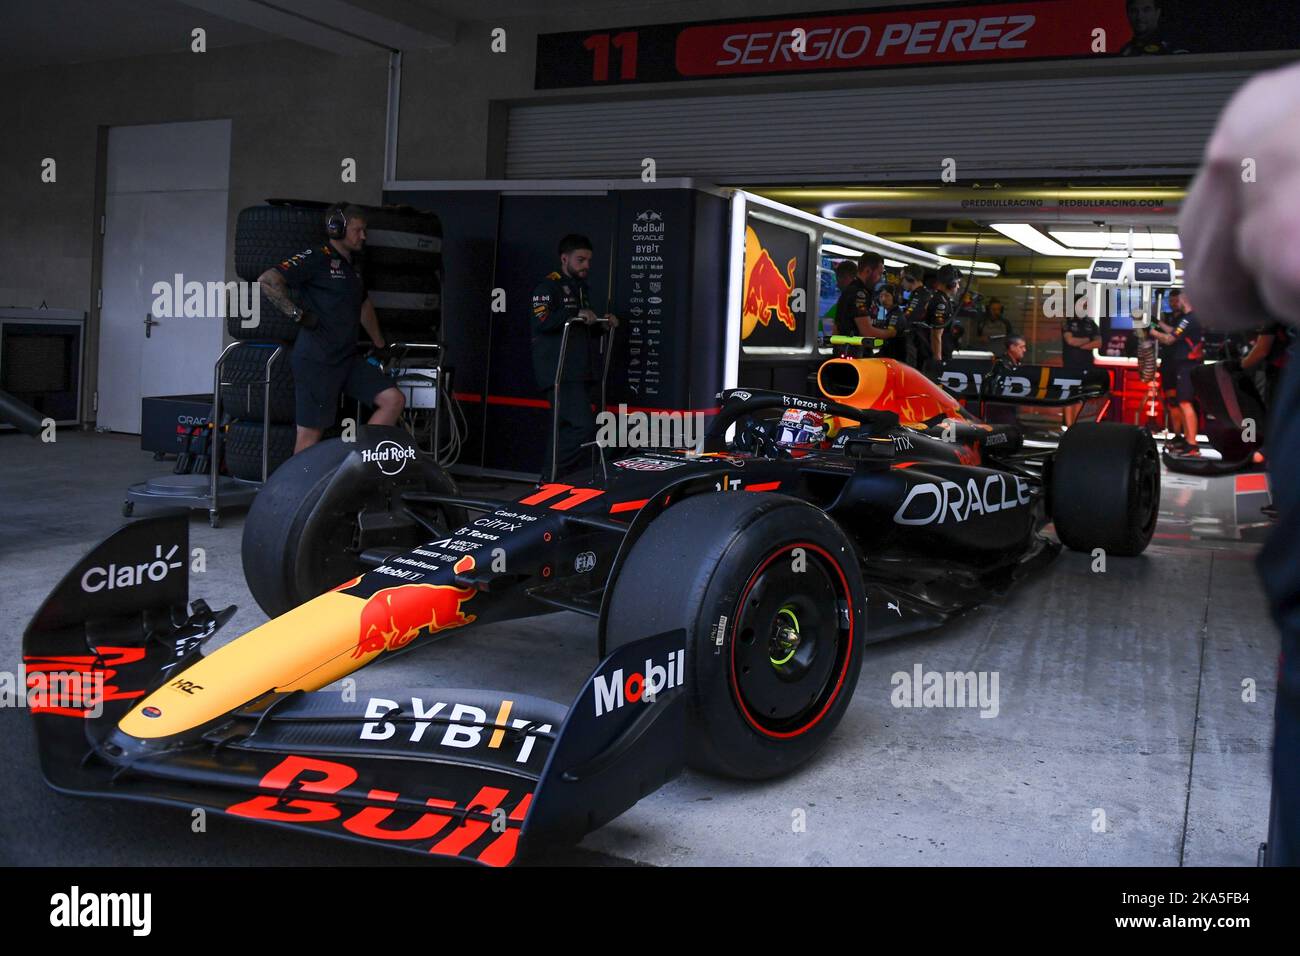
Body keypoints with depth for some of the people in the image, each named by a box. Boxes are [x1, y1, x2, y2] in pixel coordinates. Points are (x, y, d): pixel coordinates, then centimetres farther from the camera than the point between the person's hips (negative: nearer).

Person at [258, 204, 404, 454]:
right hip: (316, 361, -8)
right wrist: (297, 314, -16)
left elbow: (364, 308, 34)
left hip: (348, 359, 8)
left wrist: (380, 347, 38)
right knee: (310, 433, -6)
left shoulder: (351, 267, 20)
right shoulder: (316, 258, -7)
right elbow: (267, 281, -17)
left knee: (394, 400, -3)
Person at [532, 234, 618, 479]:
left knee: (568, 430, 9)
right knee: (584, 427, -19)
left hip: (579, 374, 9)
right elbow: (541, 322, -21)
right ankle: (550, 478, -12)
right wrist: (576, 315, -26)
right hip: (558, 373, -9)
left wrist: (602, 325, 13)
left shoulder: (581, 289, 25)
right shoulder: (548, 287, -4)